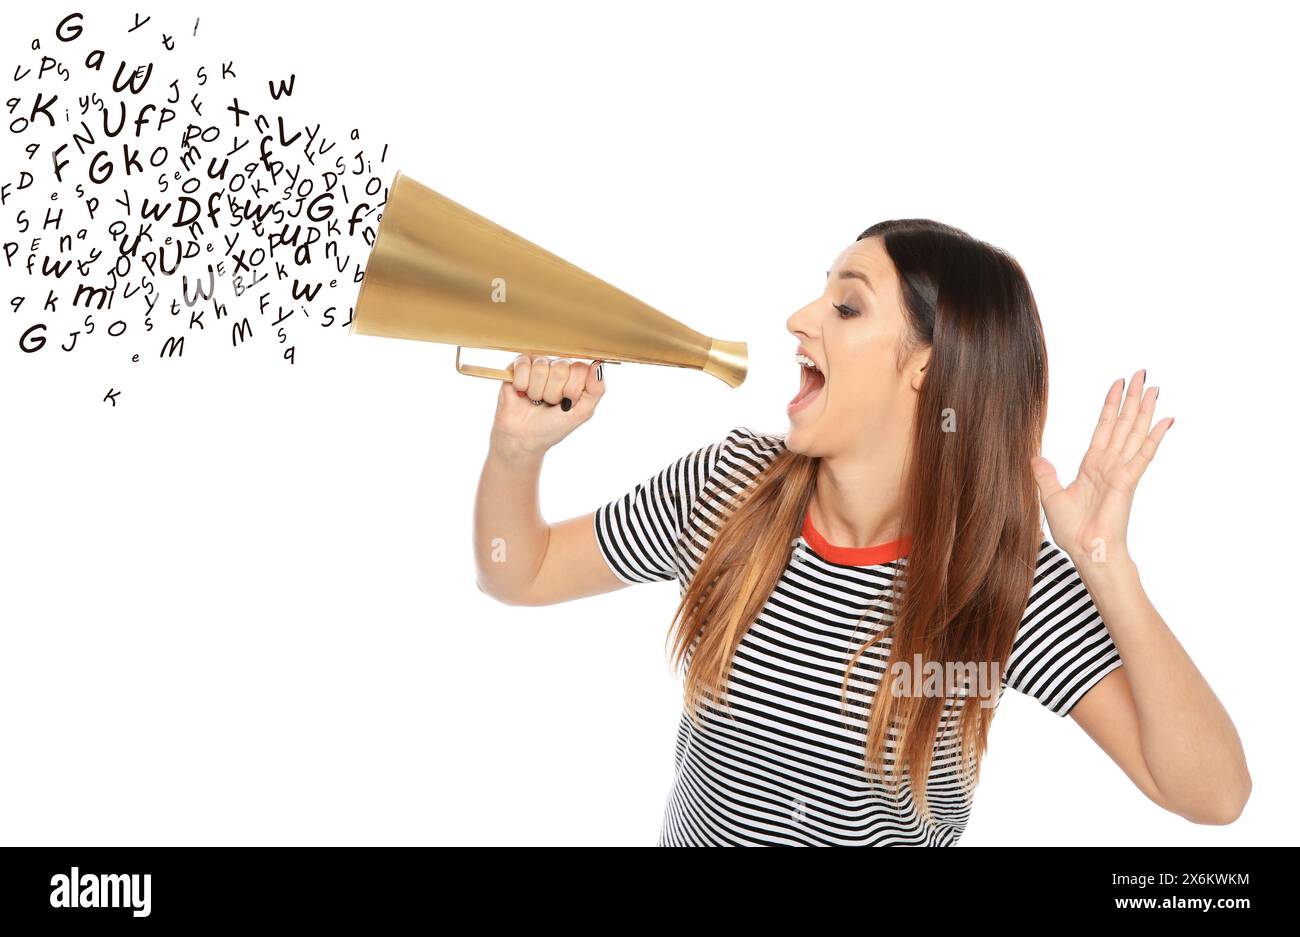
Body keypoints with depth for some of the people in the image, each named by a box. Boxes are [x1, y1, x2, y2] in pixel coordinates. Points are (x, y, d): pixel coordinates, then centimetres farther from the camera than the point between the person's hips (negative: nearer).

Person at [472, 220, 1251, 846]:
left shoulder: (1009, 580, -17)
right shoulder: (728, 487, -10)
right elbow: (520, 576, 0)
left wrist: (1109, 571, -33)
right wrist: (519, 446, -17)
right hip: (698, 830, 2)